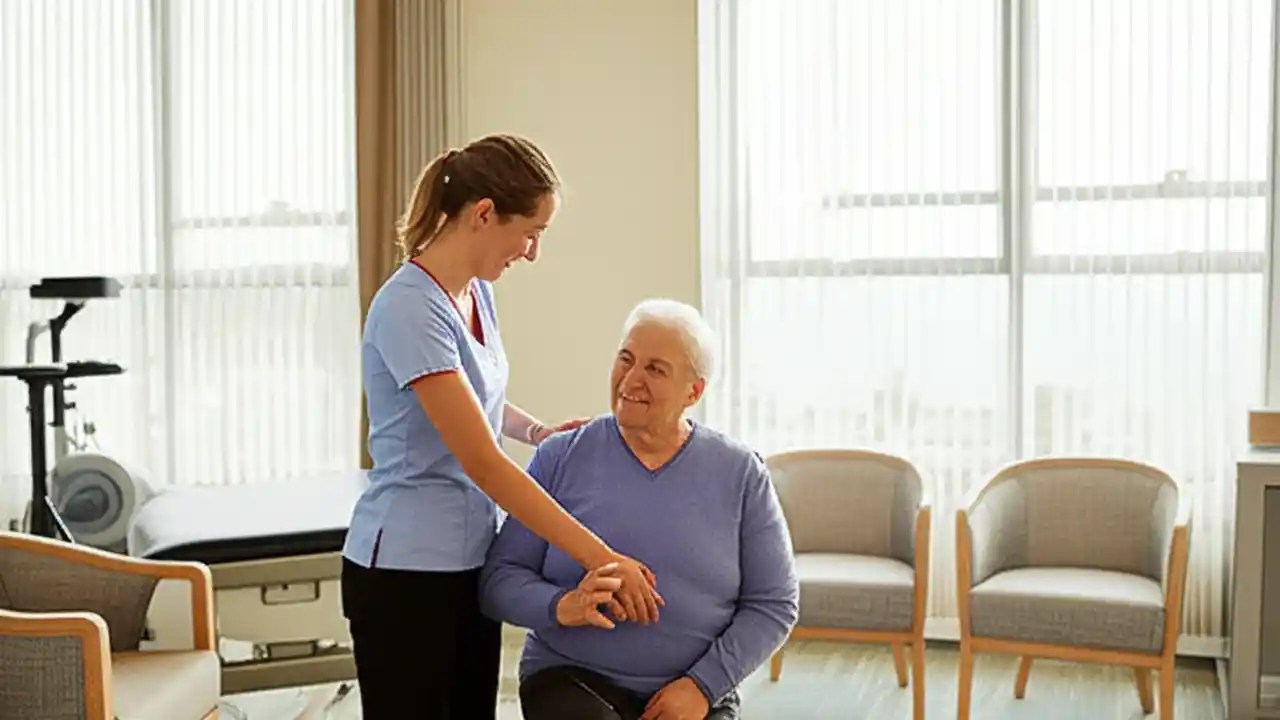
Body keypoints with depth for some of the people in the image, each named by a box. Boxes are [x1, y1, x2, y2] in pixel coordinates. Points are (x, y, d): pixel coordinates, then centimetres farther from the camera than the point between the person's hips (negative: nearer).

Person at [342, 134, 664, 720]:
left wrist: (540, 432, 5)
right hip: (403, 573, -8)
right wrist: (598, 557, -25)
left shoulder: (477, 291, 7)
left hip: (471, 565, 8)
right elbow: (482, 462, -25)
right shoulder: (410, 308, -20)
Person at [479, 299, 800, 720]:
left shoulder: (742, 474, 3)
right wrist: (560, 606, -20)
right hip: (572, 680, -1)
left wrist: (703, 685, -8)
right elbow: (499, 579, 0)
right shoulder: (559, 458, 2)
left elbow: (773, 604, 4)